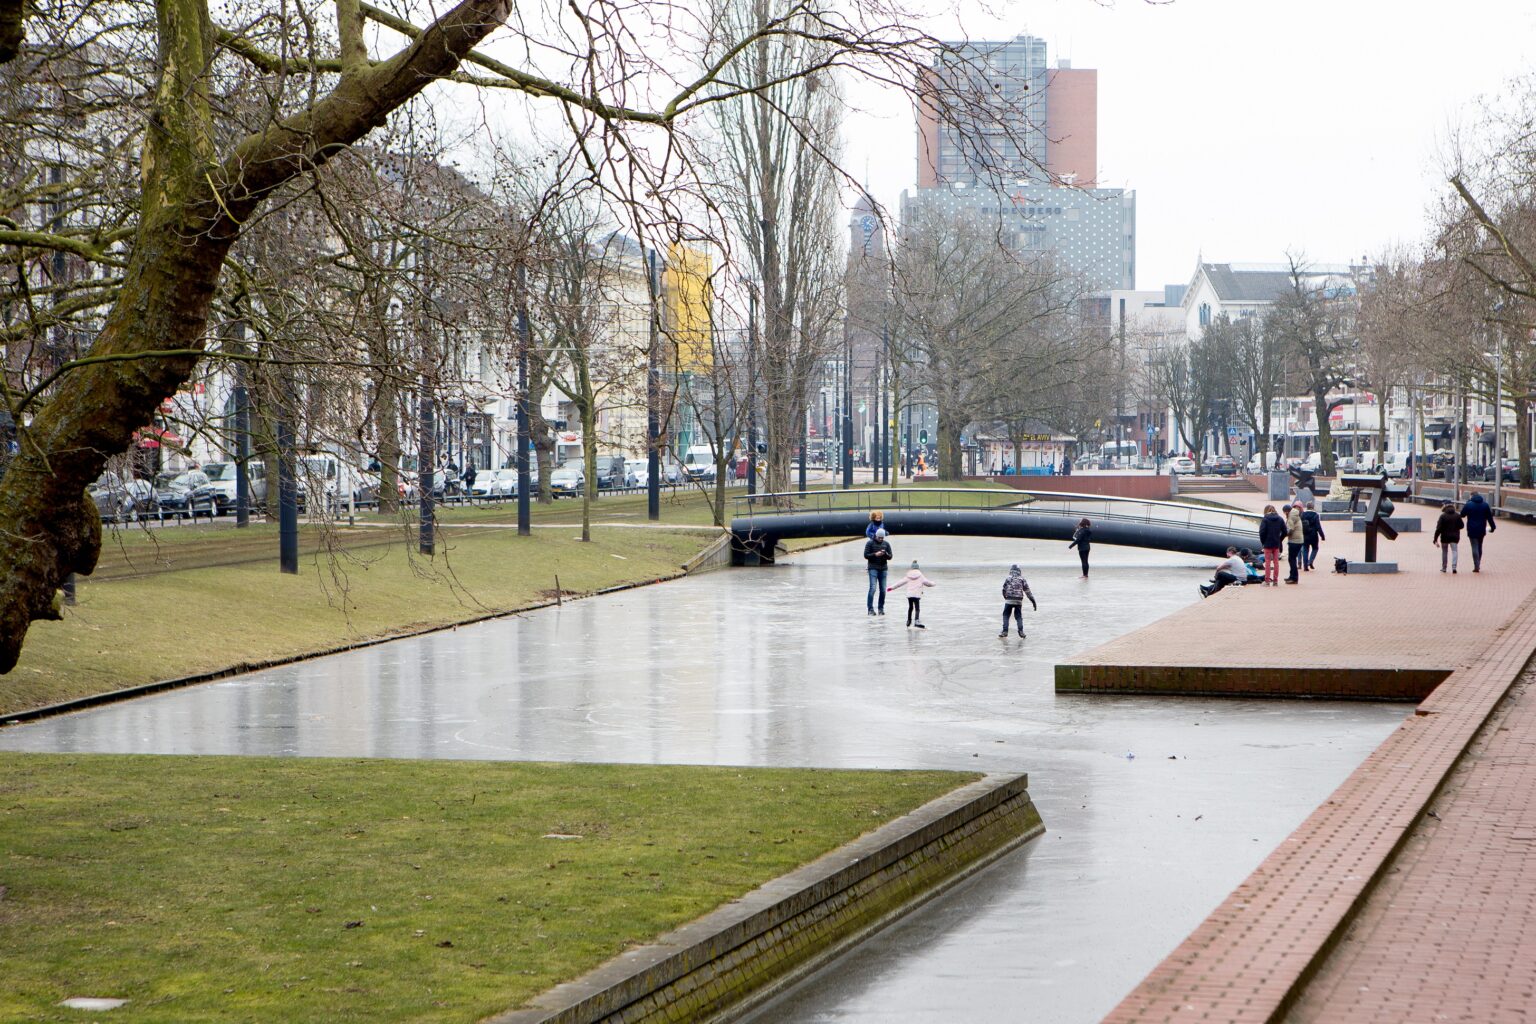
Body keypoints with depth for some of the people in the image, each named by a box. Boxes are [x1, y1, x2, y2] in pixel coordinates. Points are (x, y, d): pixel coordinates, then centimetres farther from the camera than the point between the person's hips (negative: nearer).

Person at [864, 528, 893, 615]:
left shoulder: (886, 544, 9)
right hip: (873, 568, -4)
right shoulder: (870, 543, 0)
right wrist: (875, 554, -19)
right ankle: (870, 609, -10)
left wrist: (885, 554, -16)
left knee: (883, 590, 3)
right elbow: (866, 555, -5)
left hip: (883, 569, 4)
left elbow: (890, 557, 6)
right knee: (873, 588, -13)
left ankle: (881, 608, 11)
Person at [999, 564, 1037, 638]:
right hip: (1018, 601, 1)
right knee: (1018, 616, 13)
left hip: (1009, 601, -1)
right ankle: (1021, 631, 0)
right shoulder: (1022, 580, 8)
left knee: (1006, 615, 10)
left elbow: (1004, 590, 9)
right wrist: (1033, 601, 7)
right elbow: (1028, 592, 5)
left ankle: (1005, 631, 2)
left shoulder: (1008, 579, 6)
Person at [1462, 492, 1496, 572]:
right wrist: (1492, 527, 14)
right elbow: (1489, 517, 5)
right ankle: (1478, 565, 26)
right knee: (1479, 547, 18)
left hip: (1472, 530, -4)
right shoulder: (1485, 505, 3)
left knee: (1475, 548, -4)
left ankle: (1476, 566, -12)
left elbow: (1462, 515, 2)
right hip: (1481, 530, 4)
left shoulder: (1468, 505, -9)